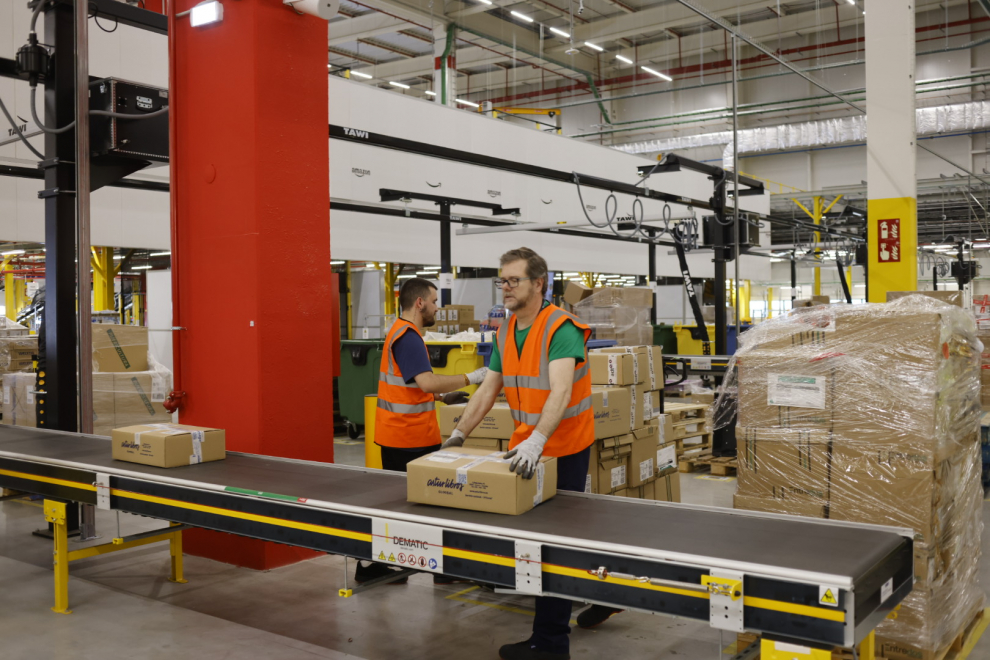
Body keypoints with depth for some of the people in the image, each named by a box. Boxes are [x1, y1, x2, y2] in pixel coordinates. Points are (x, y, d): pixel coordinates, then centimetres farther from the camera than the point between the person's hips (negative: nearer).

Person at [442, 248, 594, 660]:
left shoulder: (561, 328, -18)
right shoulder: (505, 332, 7)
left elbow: (560, 391, -31)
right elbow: (488, 388, 13)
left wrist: (536, 440, -44)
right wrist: (460, 433, 6)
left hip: (563, 448, -8)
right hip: (525, 446, 8)